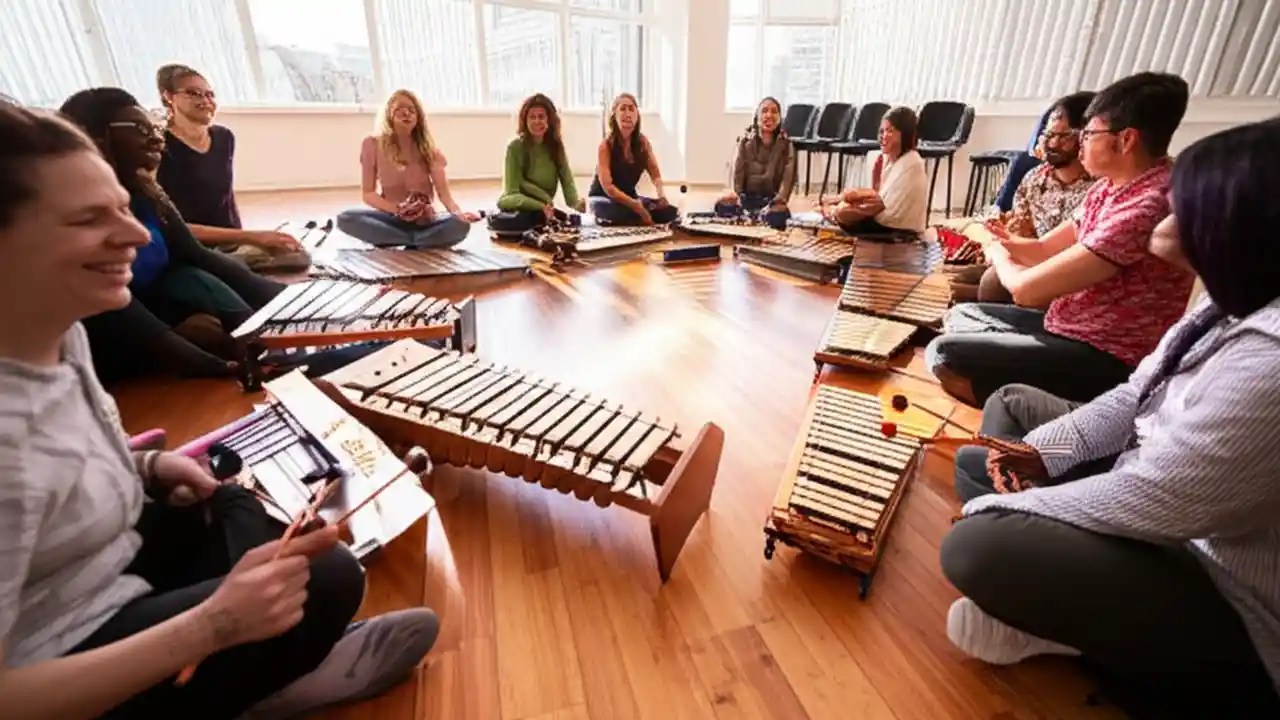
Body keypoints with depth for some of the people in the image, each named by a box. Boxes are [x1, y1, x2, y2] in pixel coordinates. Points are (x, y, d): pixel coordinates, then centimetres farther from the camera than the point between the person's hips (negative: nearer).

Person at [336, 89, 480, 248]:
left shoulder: (427, 148, -1)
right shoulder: (372, 145, -3)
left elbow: (443, 191, -11)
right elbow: (368, 194, -4)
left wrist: (456, 212, -34)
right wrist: (397, 209, -24)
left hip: (425, 219, 0)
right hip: (390, 217, 0)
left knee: (460, 226, -31)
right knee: (345, 219, -29)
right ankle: (418, 239, -22)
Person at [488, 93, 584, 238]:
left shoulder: (556, 145, 2)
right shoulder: (515, 147, -11)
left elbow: (567, 181, -6)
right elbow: (512, 194, -17)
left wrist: (576, 204, -30)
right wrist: (541, 207, -35)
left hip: (545, 208, 4)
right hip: (515, 208, -4)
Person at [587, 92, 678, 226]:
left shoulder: (643, 142, -2)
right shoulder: (606, 145, -16)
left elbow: (656, 175, -1)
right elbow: (608, 187, -23)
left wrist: (661, 194, -24)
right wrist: (636, 206, -32)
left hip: (630, 196, 6)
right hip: (603, 198, -6)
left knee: (671, 212, -14)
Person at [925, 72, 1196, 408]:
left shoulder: (1147, 207, -27)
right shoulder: (1111, 185, 5)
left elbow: (1027, 288, -27)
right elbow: (1043, 250, 10)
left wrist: (999, 257, -6)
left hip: (1108, 361, -10)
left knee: (945, 354, -23)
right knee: (960, 315, 16)